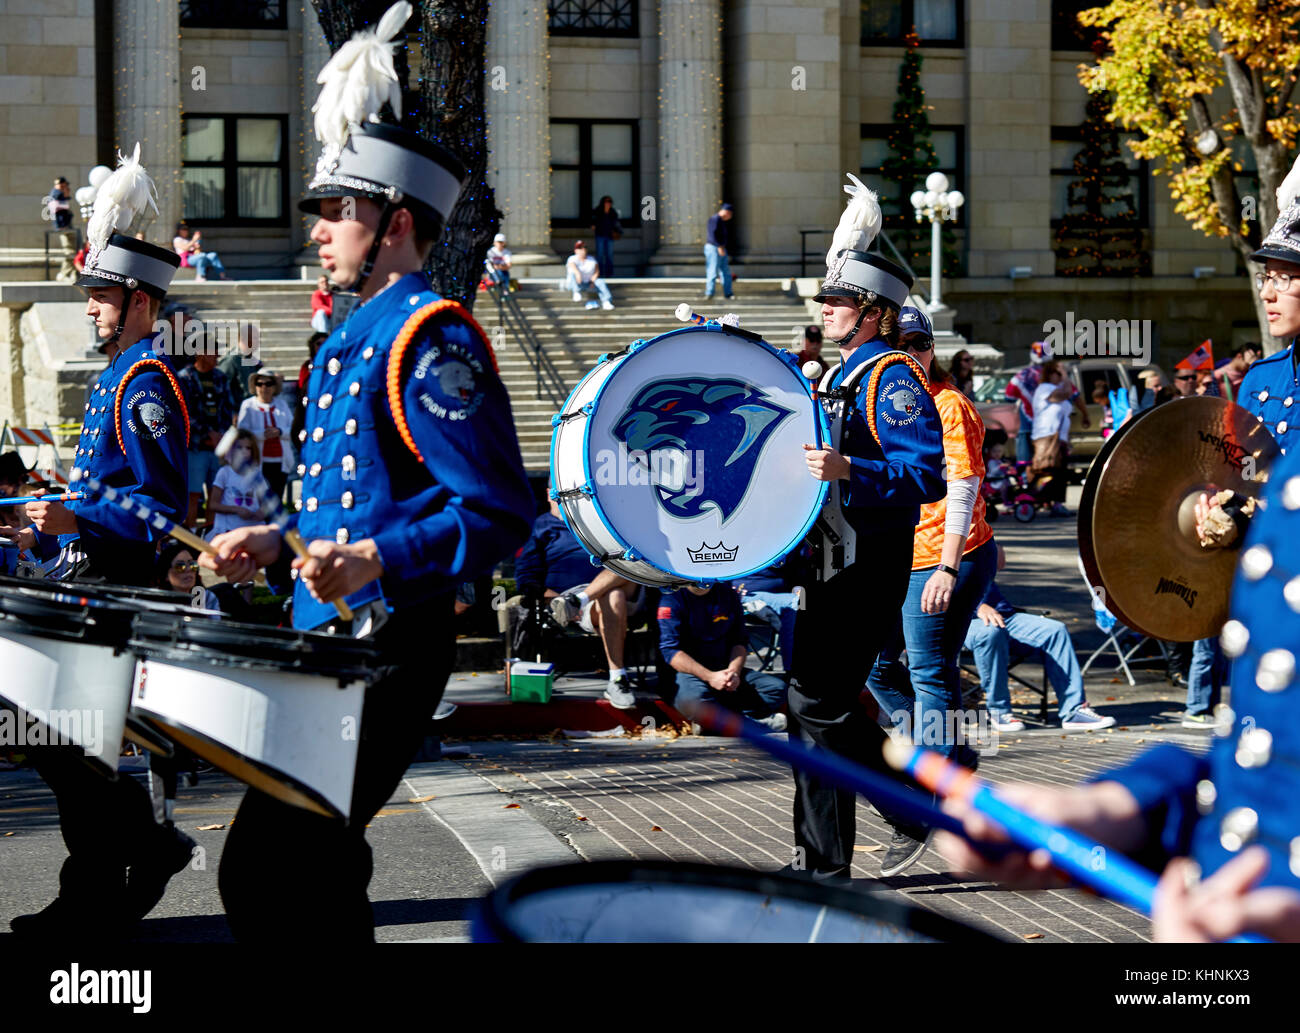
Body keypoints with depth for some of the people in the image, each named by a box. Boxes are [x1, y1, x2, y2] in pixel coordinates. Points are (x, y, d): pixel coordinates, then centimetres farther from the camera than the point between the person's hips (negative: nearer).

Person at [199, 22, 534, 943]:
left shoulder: (432, 341, -14)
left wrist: (378, 562, -30)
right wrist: (278, 542, 16)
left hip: (389, 649, -10)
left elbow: (500, 514, -20)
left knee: (265, 876, -11)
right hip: (331, 640, 10)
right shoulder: (354, 338, 16)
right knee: (314, 867, 14)